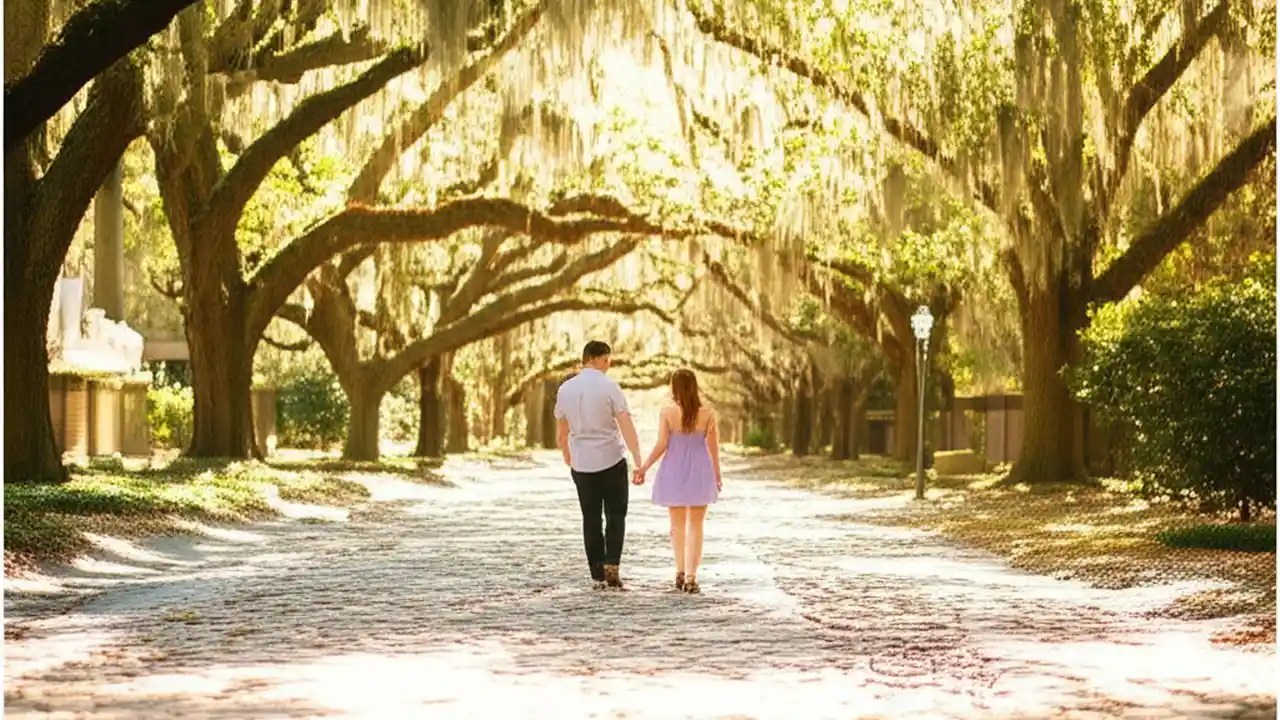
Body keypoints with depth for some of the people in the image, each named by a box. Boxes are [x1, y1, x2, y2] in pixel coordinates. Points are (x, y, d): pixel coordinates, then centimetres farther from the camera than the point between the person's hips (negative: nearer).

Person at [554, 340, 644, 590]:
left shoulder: (565, 389, 3)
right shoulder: (609, 387, -10)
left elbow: (561, 435, 11)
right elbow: (627, 428, -15)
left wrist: (568, 459, 27)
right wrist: (638, 463, -14)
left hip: (582, 465, 3)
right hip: (612, 461, -3)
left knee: (591, 520, 10)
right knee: (615, 516, 10)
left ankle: (598, 575, 10)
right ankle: (612, 565, -5)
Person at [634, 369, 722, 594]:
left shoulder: (667, 413, -12)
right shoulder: (708, 414, -9)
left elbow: (661, 446, -12)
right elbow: (714, 448, -4)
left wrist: (643, 468, -3)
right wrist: (717, 476, 9)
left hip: (674, 473, 0)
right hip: (699, 473, 0)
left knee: (678, 525, 19)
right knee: (696, 526, 5)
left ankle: (681, 573, 22)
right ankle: (691, 577, -4)